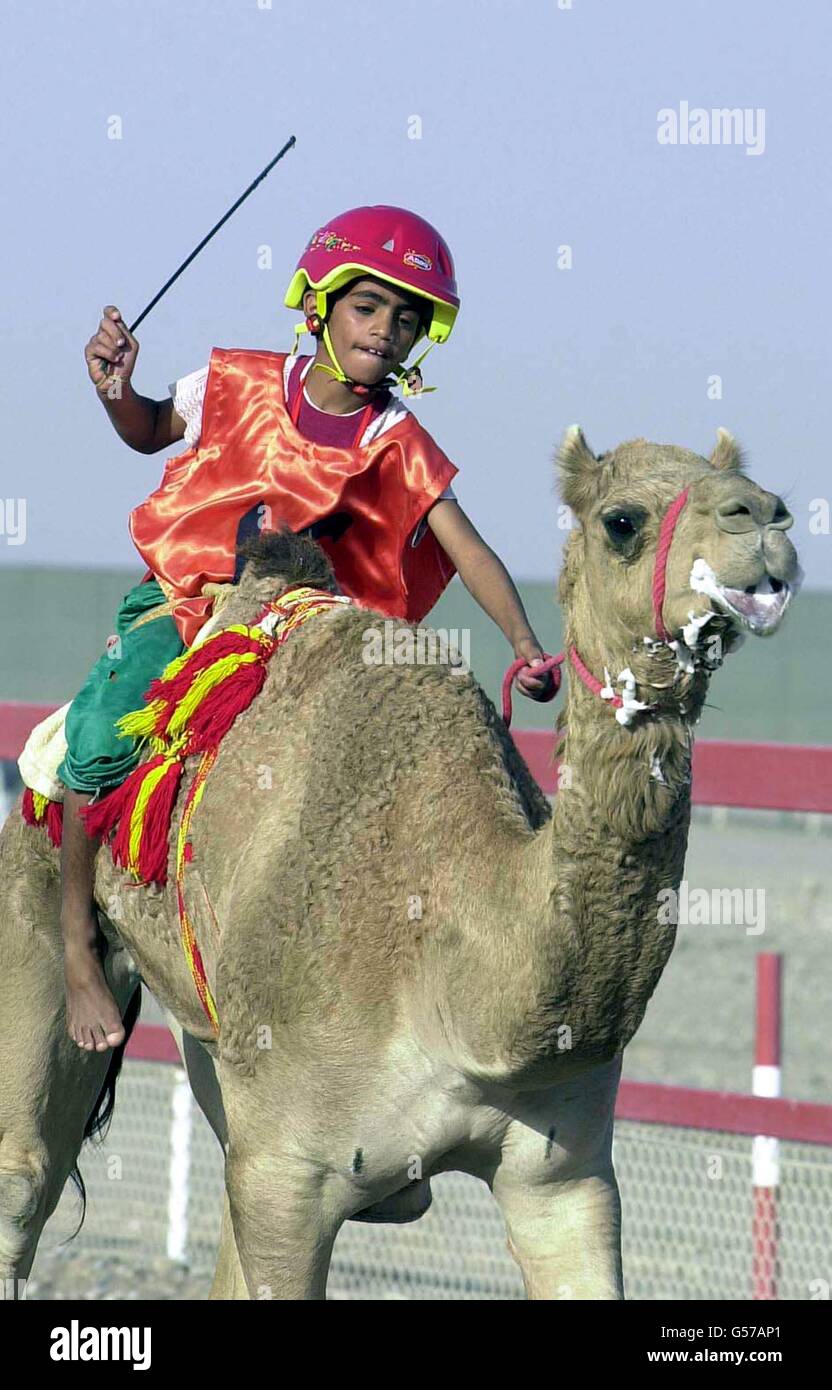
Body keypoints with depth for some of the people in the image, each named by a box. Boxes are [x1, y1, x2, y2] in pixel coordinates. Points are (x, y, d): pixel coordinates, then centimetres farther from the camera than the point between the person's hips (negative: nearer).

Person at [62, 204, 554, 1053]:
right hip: (181, 600, -1)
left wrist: (525, 645, -27)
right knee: (103, 731, -25)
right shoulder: (240, 382, -2)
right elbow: (151, 432, 17)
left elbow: (467, 551, -13)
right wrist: (115, 388, -5)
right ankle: (77, 940, -11)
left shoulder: (399, 447, -5)